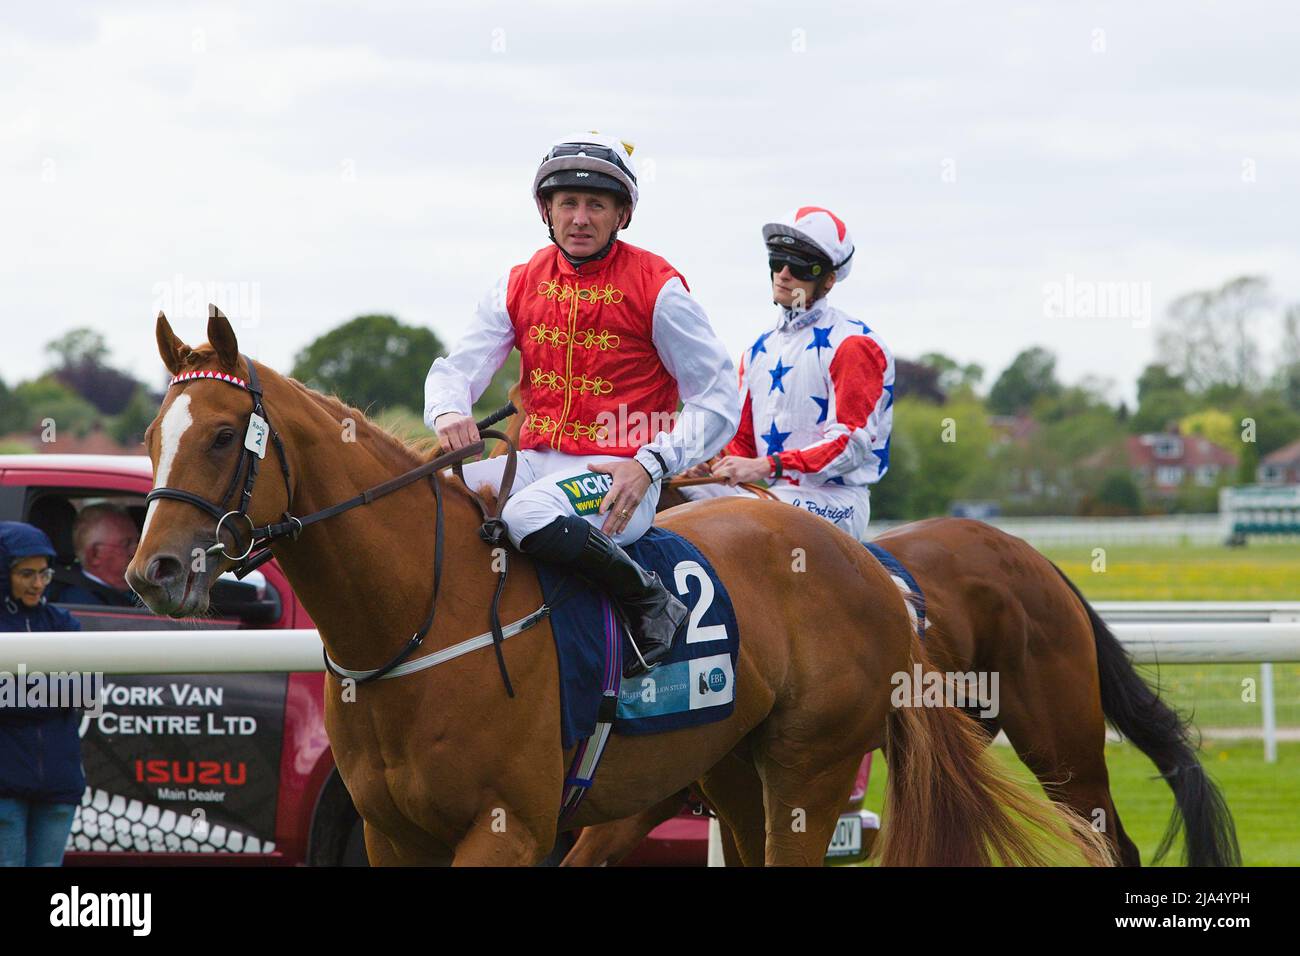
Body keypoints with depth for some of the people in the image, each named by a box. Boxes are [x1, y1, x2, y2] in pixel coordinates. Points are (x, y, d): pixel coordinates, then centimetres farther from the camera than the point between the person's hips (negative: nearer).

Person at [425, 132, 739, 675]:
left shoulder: (657, 289, -3)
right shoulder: (519, 287, 10)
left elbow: (718, 400, -3)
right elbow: (457, 369, 7)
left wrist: (650, 463, -18)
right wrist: (448, 414, -19)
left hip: (616, 475, -5)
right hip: (535, 462, 5)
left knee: (529, 514, -37)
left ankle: (651, 604, -16)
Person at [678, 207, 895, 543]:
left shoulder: (853, 344, -4)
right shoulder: (759, 350, 21)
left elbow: (851, 442, -13)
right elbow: (743, 437, 22)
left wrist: (766, 466, -22)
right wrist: (716, 465, -4)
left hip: (832, 498, -8)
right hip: (772, 495, 8)